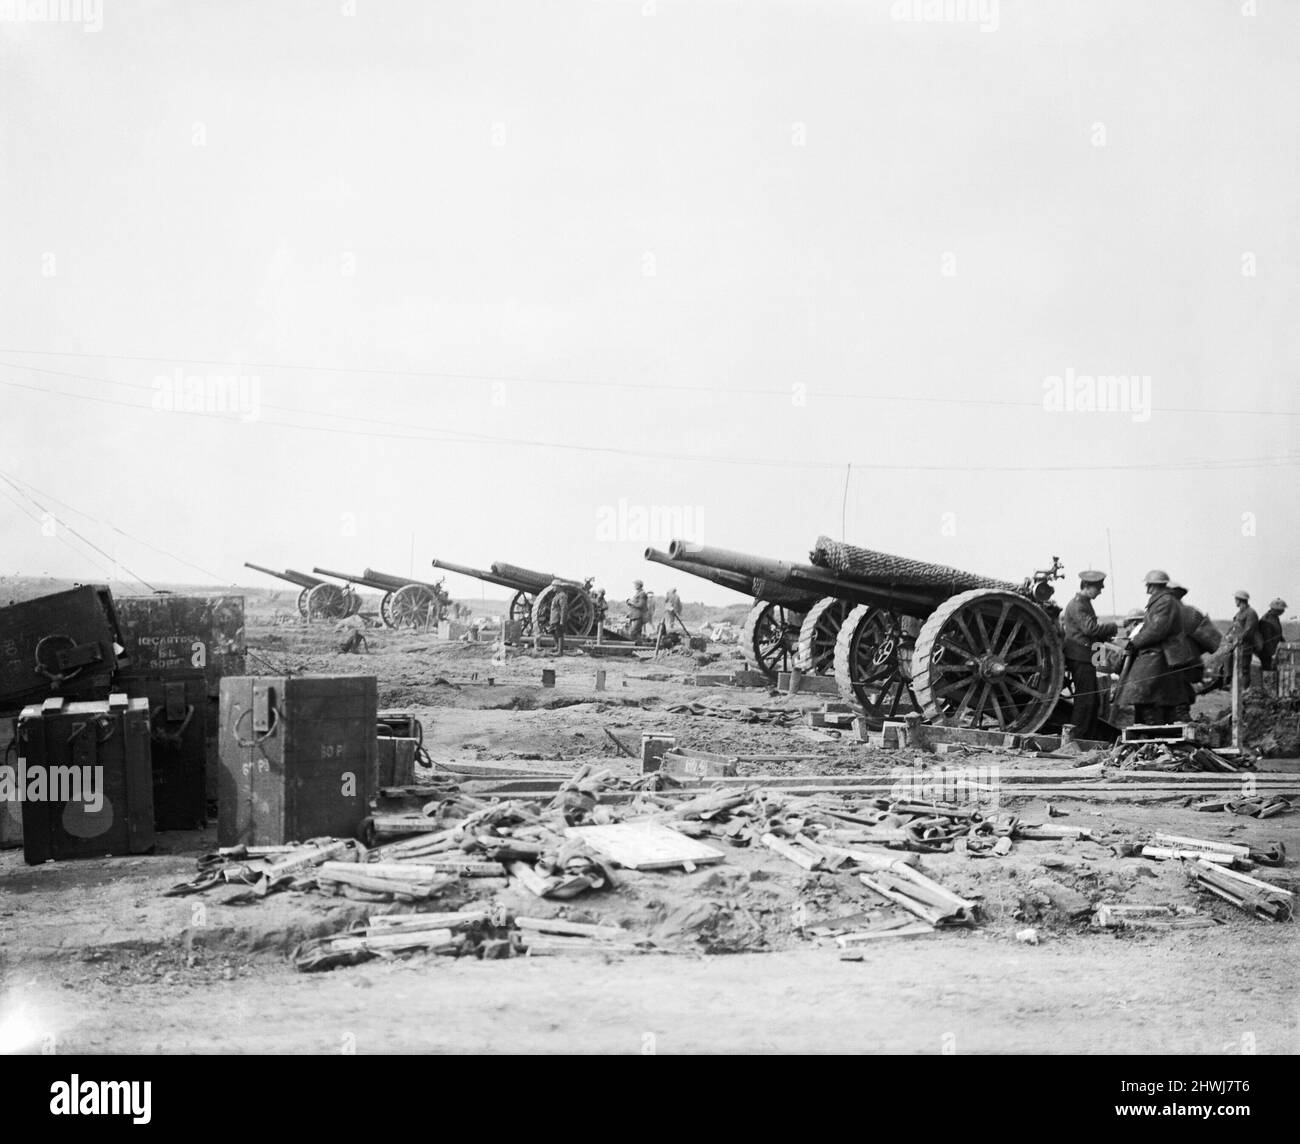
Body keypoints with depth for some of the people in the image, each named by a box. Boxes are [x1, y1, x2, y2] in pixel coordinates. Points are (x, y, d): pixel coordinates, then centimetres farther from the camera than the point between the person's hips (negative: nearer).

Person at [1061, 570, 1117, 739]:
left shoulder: (1085, 604, 20)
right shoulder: (1077, 605, -13)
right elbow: (1089, 628, -23)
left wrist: (1105, 636, 8)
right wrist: (1113, 628, -12)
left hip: (1084, 656, 11)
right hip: (1078, 655, -11)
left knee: (1093, 699, 12)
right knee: (1085, 699, -10)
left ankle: (1091, 737, 17)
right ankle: (1077, 736, -7)